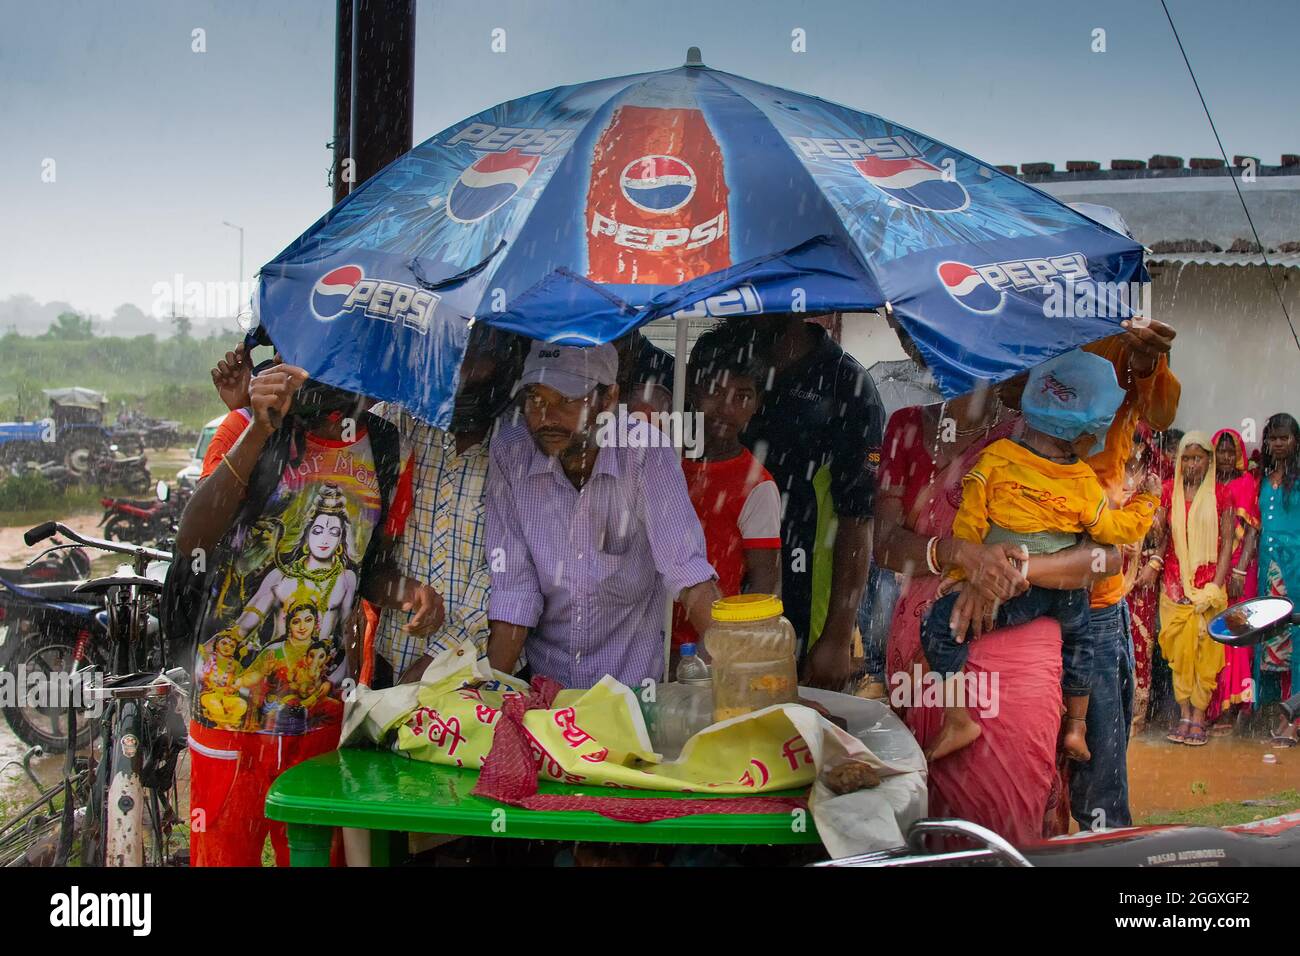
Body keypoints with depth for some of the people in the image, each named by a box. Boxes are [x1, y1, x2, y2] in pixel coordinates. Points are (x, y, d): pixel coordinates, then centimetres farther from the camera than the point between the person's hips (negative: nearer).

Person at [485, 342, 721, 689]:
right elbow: (512, 587, -8)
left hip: (633, 677, -1)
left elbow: (687, 571, -17)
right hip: (540, 678, 1)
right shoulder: (508, 452, -8)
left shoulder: (644, 451, -13)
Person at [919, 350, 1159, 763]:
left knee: (940, 625, 1)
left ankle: (958, 719, -10)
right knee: (1079, 638, 33)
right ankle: (1076, 727, 40)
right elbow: (1119, 528, 7)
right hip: (1068, 597, 4)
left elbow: (970, 524, -7)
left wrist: (960, 572, 6)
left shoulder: (994, 458, -9)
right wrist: (1147, 500, 25)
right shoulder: (1084, 483, -4)